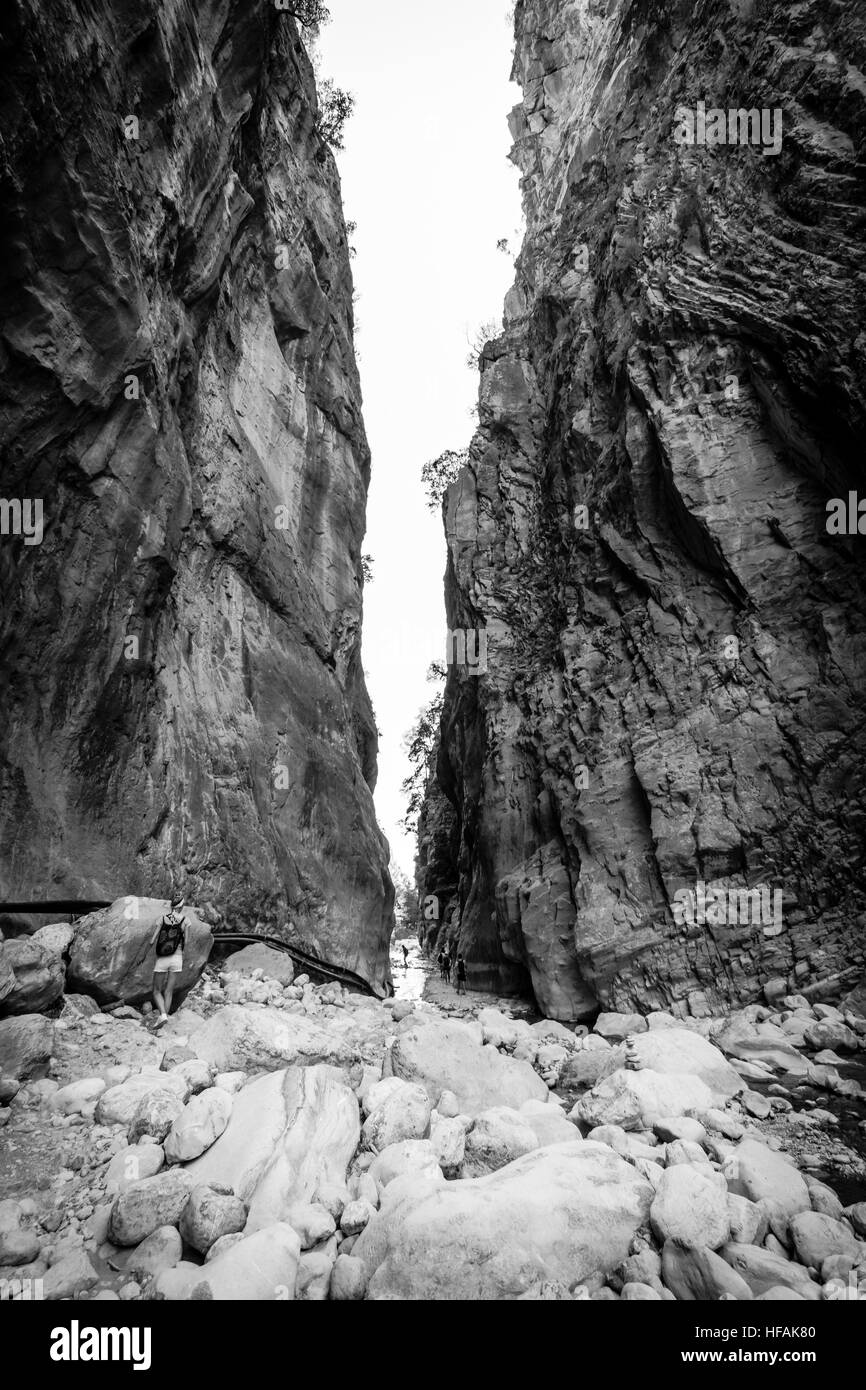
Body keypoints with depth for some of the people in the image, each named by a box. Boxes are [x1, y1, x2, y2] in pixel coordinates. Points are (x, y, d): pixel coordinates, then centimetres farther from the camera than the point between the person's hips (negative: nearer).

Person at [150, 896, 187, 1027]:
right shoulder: (184, 920, -2)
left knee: (157, 991, 9)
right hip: (177, 959, 1)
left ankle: (163, 1015, -13)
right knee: (168, 992, 9)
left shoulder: (163, 919, -3)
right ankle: (165, 1015, -1)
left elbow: (152, 941, -3)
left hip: (161, 959, -1)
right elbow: (185, 942, 1)